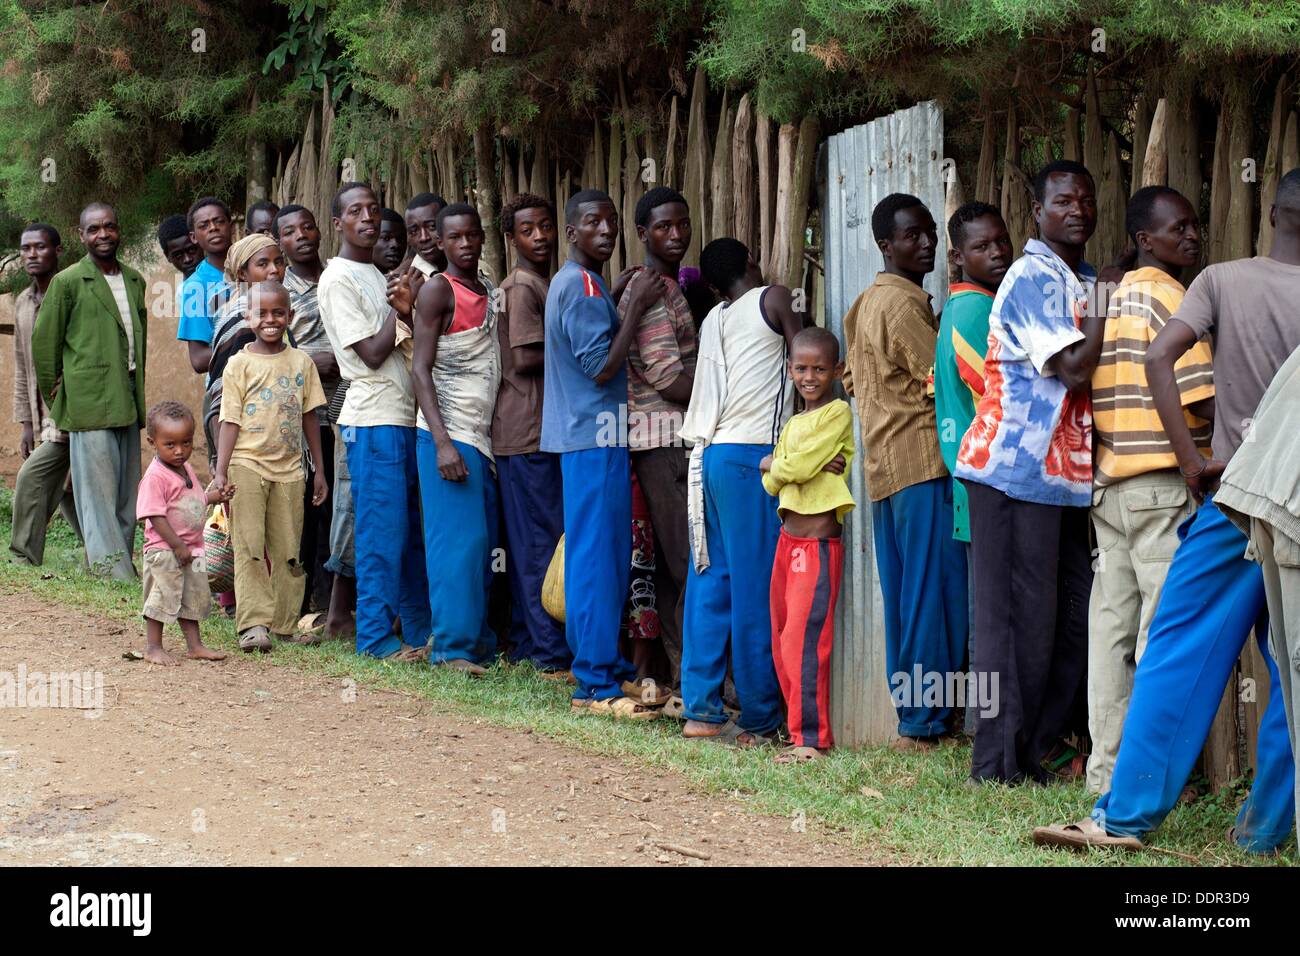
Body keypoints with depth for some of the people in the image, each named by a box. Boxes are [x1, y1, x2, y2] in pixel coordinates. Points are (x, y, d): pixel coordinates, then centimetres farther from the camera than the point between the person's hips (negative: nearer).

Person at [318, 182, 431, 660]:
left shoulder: (377, 276, 19)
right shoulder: (338, 280, -8)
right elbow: (372, 353, -14)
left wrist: (408, 307, -2)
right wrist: (402, 307, -6)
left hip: (404, 417, 8)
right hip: (374, 421, -8)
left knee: (412, 531, 11)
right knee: (382, 531, -6)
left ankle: (420, 629, 17)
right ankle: (375, 635, 0)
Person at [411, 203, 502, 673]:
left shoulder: (487, 295, 16)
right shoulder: (437, 291, -6)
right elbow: (421, 370, -11)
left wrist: (494, 438, 11)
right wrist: (442, 442, -20)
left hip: (482, 435, 7)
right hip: (449, 436, -7)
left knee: (483, 542, 7)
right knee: (459, 540, -9)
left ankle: (479, 640, 14)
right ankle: (452, 648, -6)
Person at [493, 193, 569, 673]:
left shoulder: (542, 286, 20)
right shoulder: (522, 287, -11)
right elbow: (526, 357, -19)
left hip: (541, 430, 10)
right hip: (528, 433, -10)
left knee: (527, 543, 12)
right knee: (544, 541, -8)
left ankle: (526, 643, 16)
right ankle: (551, 652, -6)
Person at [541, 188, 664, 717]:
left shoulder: (583, 284, 18)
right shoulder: (580, 286, -15)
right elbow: (602, 367, -20)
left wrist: (626, 301, 14)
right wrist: (636, 306, -16)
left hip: (597, 436, 11)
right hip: (594, 437, -11)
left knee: (607, 556, 14)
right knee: (596, 559, -9)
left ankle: (605, 667, 20)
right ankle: (595, 684, -7)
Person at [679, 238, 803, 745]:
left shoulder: (713, 319, 17)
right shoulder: (773, 299, 2)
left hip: (709, 453, 6)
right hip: (753, 455, -6)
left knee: (710, 582, 7)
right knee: (756, 588, -4)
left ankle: (701, 708, 7)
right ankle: (760, 719, -2)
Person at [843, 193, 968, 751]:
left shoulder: (867, 303, 18)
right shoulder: (904, 305, -12)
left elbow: (853, 378, 25)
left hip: (884, 466, 10)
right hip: (924, 460, -10)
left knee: (903, 597, 10)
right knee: (935, 595, -7)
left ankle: (908, 714, 14)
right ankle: (925, 723, -6)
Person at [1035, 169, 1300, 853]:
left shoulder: (1221, 279, 2)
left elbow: (1158, 358, -10)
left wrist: (1192, 460, -4)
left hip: (1237, 496, 0)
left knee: (1178, 656, 2)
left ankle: (1126, 815, 0)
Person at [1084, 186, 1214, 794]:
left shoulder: (1107, 300, 15)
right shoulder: (1170, 297, -10)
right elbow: (1201, 397, -17)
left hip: (1108, 484, 8)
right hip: (1164, 480, -8)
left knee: (1113, 626, 8)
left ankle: (1106, 770, 12)